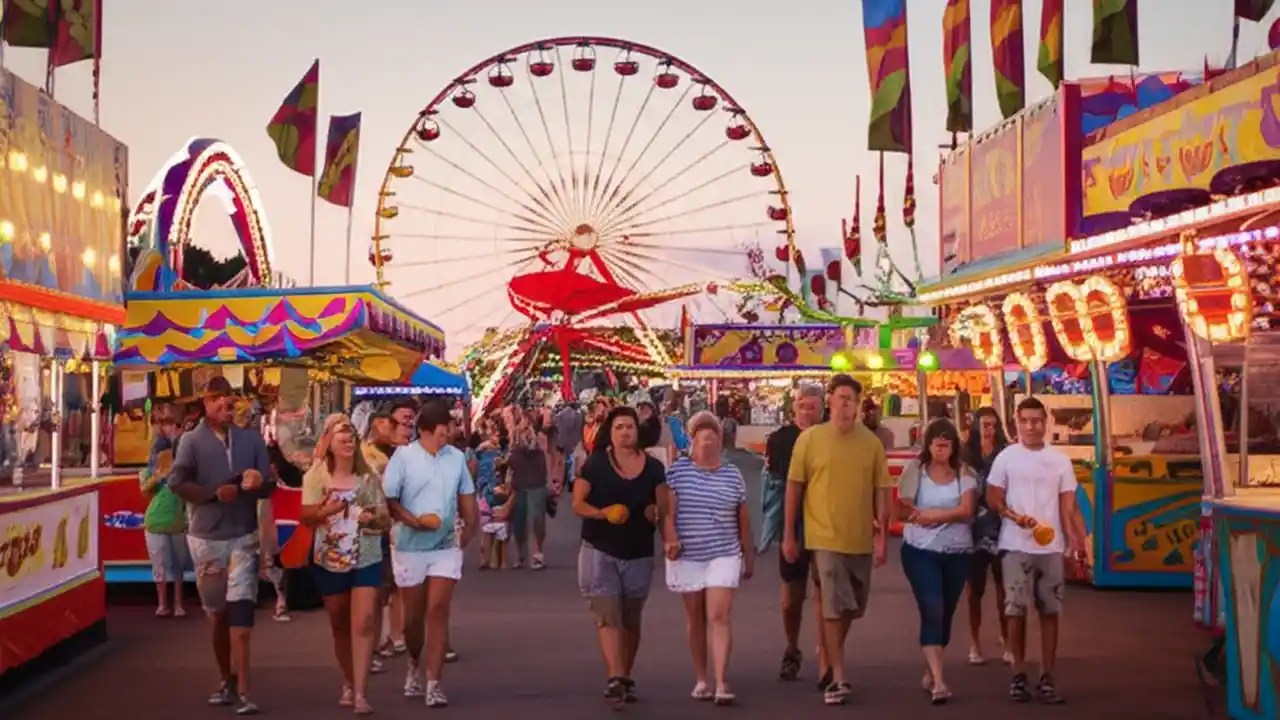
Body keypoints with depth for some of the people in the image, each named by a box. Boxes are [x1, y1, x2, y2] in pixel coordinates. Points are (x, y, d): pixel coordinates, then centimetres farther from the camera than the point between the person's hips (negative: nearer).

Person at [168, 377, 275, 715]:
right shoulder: (191, 441, 0)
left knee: (240, 614, -11)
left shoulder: (251, 438, 7)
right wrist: (215, 493, -21)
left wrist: (258, 483, -17)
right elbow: (178, 483, -9)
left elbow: (269, 486, 6)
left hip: (244, 536, 0)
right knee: (217, 614, 11)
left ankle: (241, 690, -13)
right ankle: (227, 680, 27)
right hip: (206, 537, 0)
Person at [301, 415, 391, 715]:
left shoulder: (369, 477, 0)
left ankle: (361, 692, -14)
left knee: (364, 623, -13)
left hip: (367, 561, -1)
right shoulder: (316, 476, -2)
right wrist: (324, 511, -21)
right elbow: (305, 516, -1)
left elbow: (386, 520, 4)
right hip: (329, 561, 1)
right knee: (340, 626, 12)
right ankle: (348, 684, 30)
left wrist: (374, 519, -18)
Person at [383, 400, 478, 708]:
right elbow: (387, 500, -11)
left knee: (438, 613, -6)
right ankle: (414, 665, 38)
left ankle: (433, 683, -3)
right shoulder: (403, 456, -9)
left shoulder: (457, 457, 2)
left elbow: (467, 497, 11)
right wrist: (414, 521, -22)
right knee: (414, 615, 11)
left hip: (446, 546, 2)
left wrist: (469, 529, 3)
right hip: (410, 547, -2)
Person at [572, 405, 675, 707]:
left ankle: (626, 678, 26)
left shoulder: (653, 468, 2)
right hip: (600, 552, -2)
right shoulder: (595, 464, -4)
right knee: (607, 617, -11)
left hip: (639, 555, 3)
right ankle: (615, 679, -17)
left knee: (630, 620, 13)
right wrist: (602, 513, -23)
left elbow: (664, 510, 2)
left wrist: (670, 538, -16)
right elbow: (577, 504, -4)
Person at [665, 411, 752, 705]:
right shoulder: (678, 471, -1)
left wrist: (749, 555, 12)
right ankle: (700, 679, 22)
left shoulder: (733, 475, 4)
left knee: (719, 617, -10)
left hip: (724, 555, 0)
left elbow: (743, 518, 10)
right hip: (687, 556, 0)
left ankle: (722, 683, -12)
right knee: (695, 619, 10)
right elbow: (668, 510, -4)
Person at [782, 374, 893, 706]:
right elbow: (794, 487, -1)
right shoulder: (809, 438, -5)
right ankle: (838, 679, 1)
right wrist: (788, 535, -1)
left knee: (851, 609, 16)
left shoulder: (871, 442, 0)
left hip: (861, 540, 3)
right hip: (825, 538, -3)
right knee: (833, 608, -7)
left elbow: (881, 491, 5)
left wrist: (882, 536, 2)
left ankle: (833, 662, 37)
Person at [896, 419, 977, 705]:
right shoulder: (914, 470, -1)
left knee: (945, 614, 11)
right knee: (932, 611, -13)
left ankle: (930, 673, 27)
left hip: (957, 553, 3)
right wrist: (948, 514, -13)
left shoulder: (964, 474, 3)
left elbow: (966, 511, -9)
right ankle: (938, 681, -16)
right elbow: (903, 511, -6)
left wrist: (929, 514, -12)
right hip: (920, 552, -3)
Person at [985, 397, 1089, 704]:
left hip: (1051, 547, 2)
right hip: (1016, 546, -2)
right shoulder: (1006, 457, 0)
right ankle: (1019, 675, 10)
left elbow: (1069, 507, 6)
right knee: (1016, 610, 0)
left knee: (1050, 611, 5)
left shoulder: (1060, 460, 5)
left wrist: (1079, 544, -3)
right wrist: (1016, 516, -17)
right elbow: (993, 499, 1)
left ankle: (1047, 678, 12)